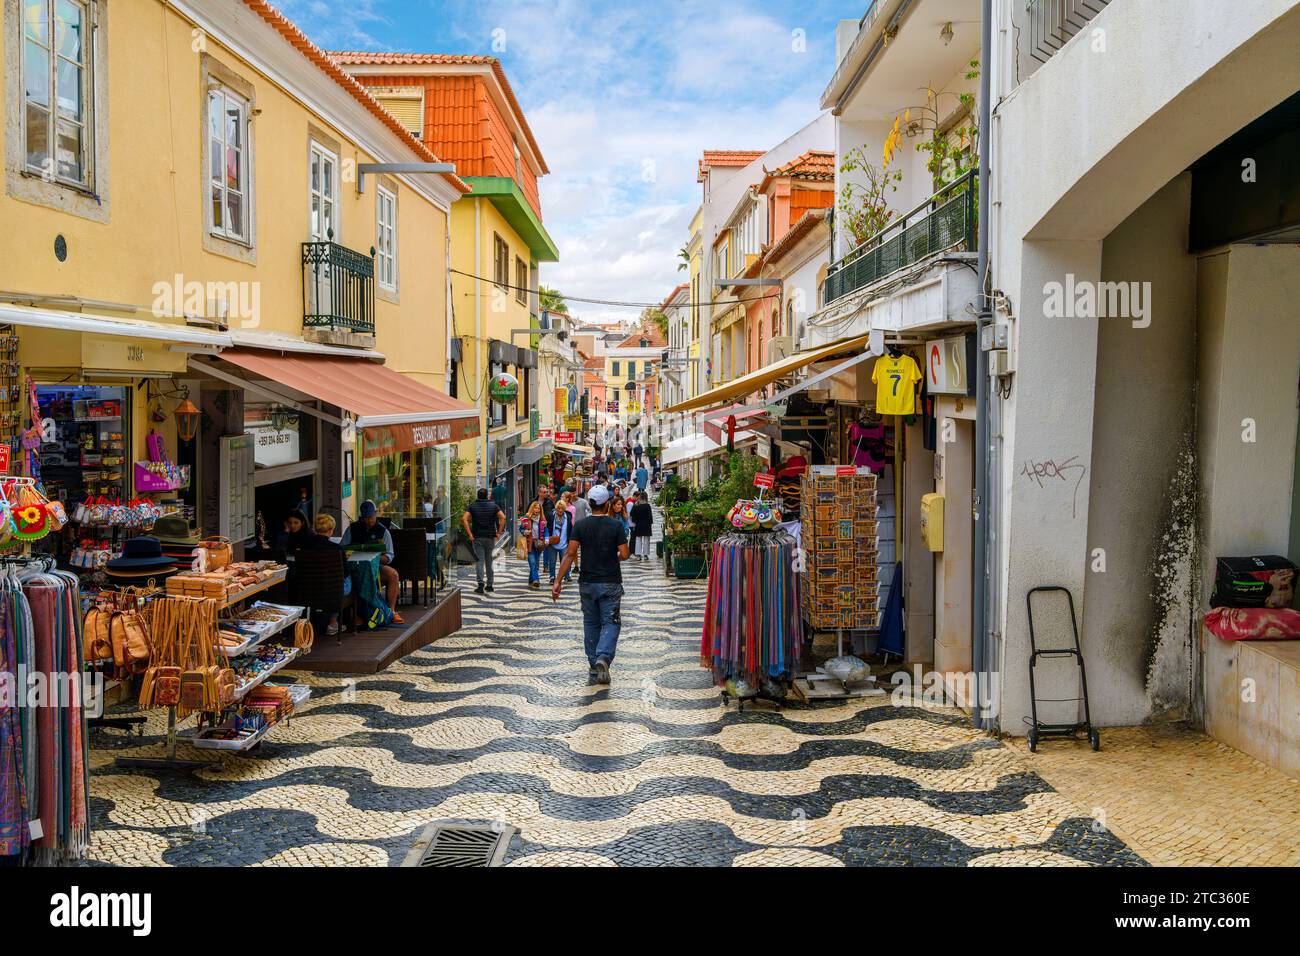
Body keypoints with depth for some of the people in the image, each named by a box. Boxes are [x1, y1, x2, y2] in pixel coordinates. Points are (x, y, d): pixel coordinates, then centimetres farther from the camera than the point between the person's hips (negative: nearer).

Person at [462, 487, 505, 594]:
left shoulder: (472, 505, 1)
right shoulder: (493, 505, 2)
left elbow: (464, 519, -11)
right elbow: (503, 518, -9)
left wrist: (469, 534, -9)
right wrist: (499, 532, -4)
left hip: (477, 537, -1)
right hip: (490, 537, 1)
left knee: (479, 560, -1)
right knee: (489, 560, 12)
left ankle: (480, 585, -13)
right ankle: (490, 585, 16)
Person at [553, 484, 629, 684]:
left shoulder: (580, 525, -2)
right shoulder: (616, 525, -7)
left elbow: (570, 554, -8)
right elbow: (624, 555, -9)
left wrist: (558, 581, -7)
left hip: (587, 583, 2)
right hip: (610, 583, -2)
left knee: (591, 623, 13)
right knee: (611, 622, 3)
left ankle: (594, 667, 17)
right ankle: (603, 657, -20)